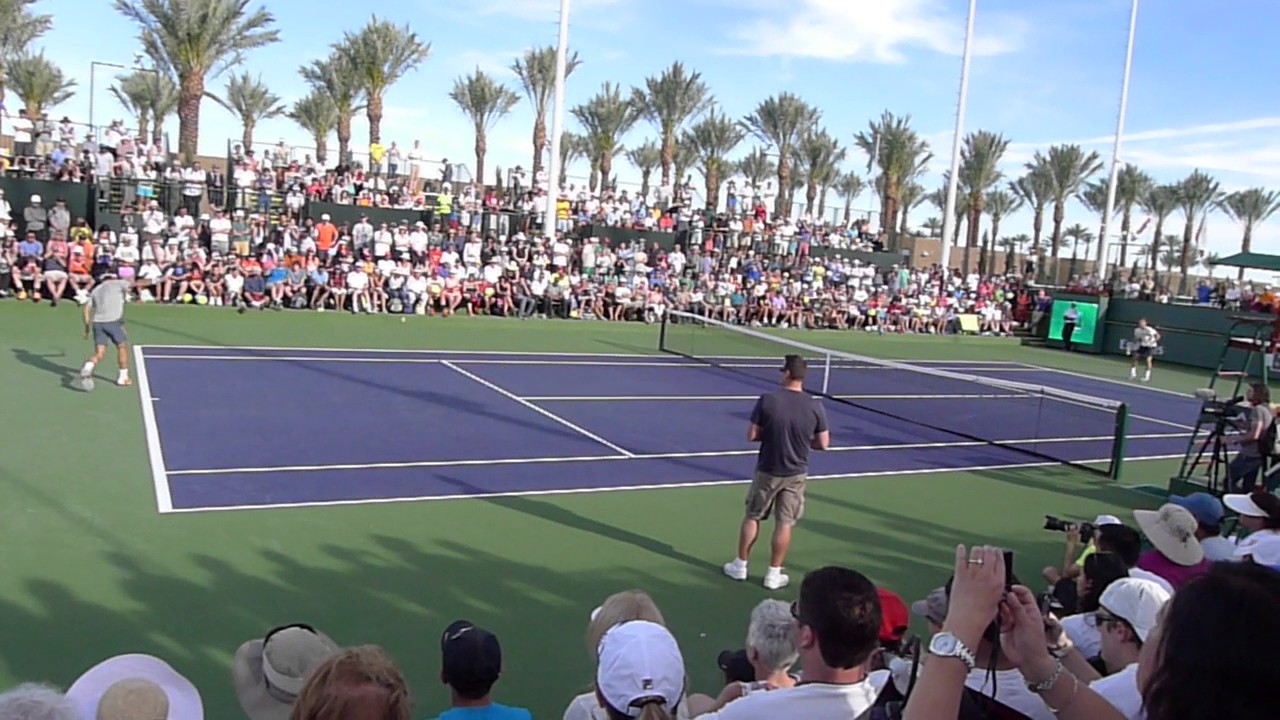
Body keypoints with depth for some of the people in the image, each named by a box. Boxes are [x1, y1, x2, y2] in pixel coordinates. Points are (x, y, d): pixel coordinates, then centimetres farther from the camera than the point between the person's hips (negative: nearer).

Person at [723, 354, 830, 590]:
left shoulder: (767, 400, -15)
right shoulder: (815, 406, -10)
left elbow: (752, 435, -10)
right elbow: (823, 444, -4)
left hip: (767, 471, -1)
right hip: (795, 474, 1)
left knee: (752, 517, 16)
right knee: (784, 523, 10)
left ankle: (740, 565, 26)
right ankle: (774, 574, 18)